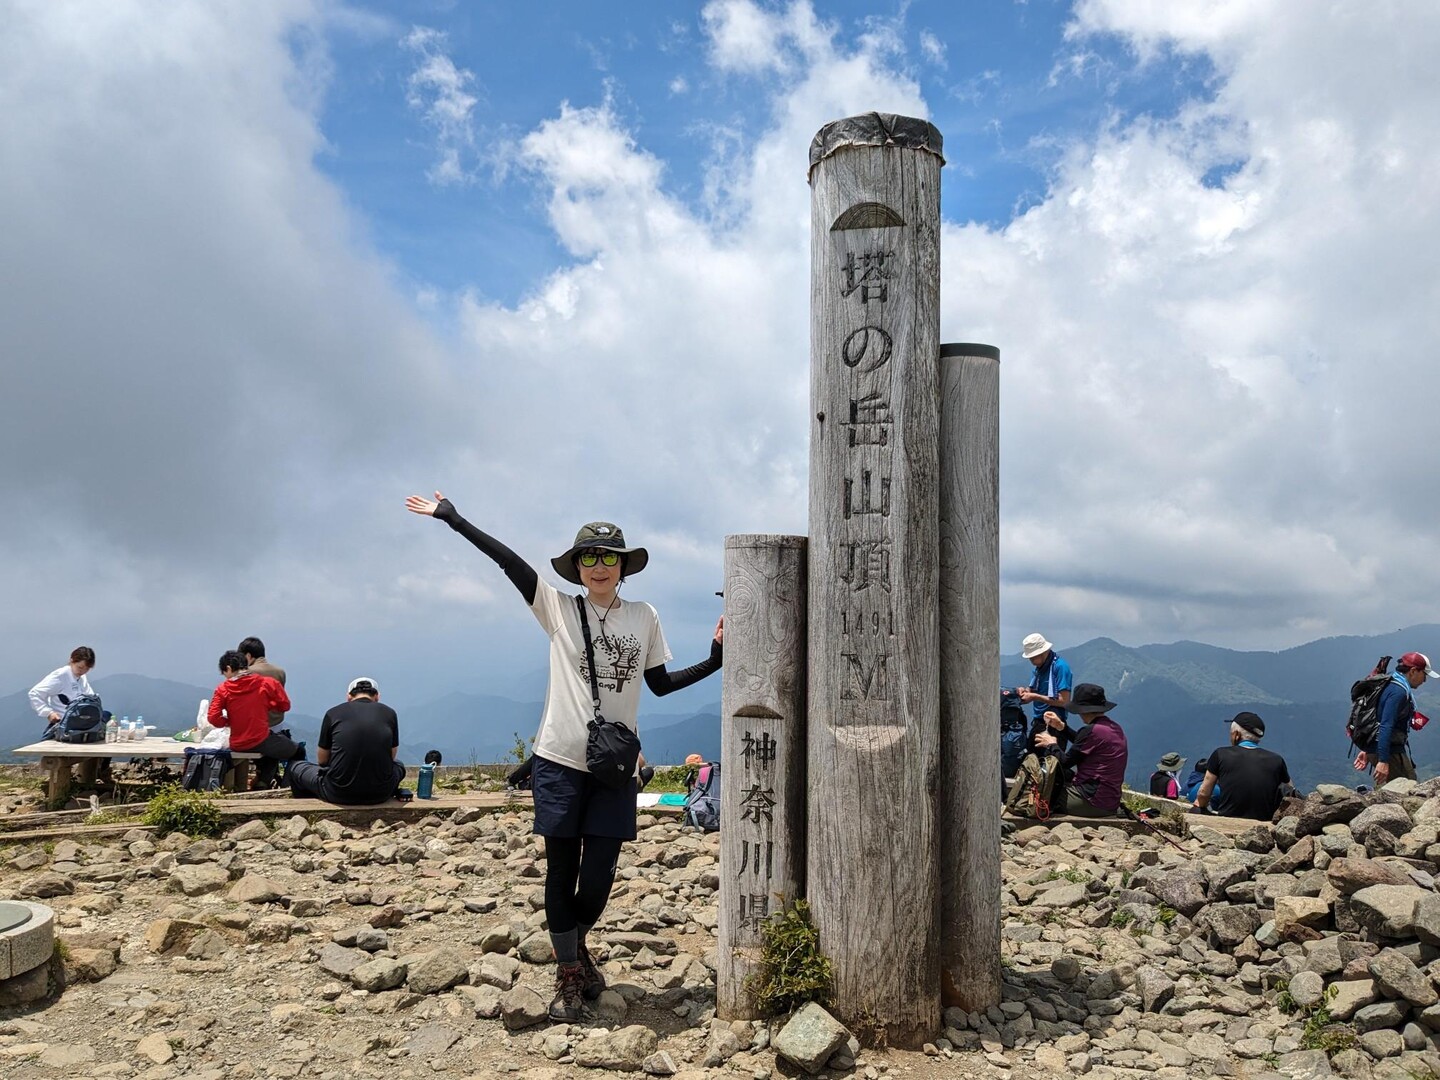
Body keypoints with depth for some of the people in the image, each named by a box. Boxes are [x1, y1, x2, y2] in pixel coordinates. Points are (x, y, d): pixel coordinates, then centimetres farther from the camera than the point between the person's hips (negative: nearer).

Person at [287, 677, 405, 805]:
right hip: (380, 794, 1)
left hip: (338, 794, -1)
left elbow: (322, 760, 14)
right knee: (398, 766, 37)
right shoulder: (389, 713, 5)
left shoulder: (333, 713, 2)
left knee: (295, 767, 26)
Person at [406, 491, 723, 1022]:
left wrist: (713, 660, 4)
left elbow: (661, 684, 14)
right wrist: (452, 518, -10)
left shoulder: (644, 617, 7)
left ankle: (575, 945, 34)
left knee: (597, 879, 2)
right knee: (561, 870, 4)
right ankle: (569, 976, 22)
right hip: (560, 760, -1)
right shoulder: (558, 608, 1)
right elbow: (508, 561, -5)